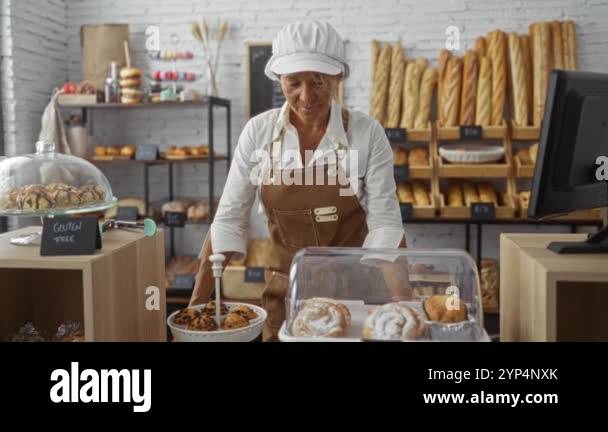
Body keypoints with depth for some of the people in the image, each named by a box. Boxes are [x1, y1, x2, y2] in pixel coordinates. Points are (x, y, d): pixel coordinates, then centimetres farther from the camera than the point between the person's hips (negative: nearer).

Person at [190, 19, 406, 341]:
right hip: (284, 289, 2)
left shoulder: (367, 134, -13)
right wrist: (197, 303, -12)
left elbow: (384, 223, -12)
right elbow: (229, 221, -7)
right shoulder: (258, 132, -8)